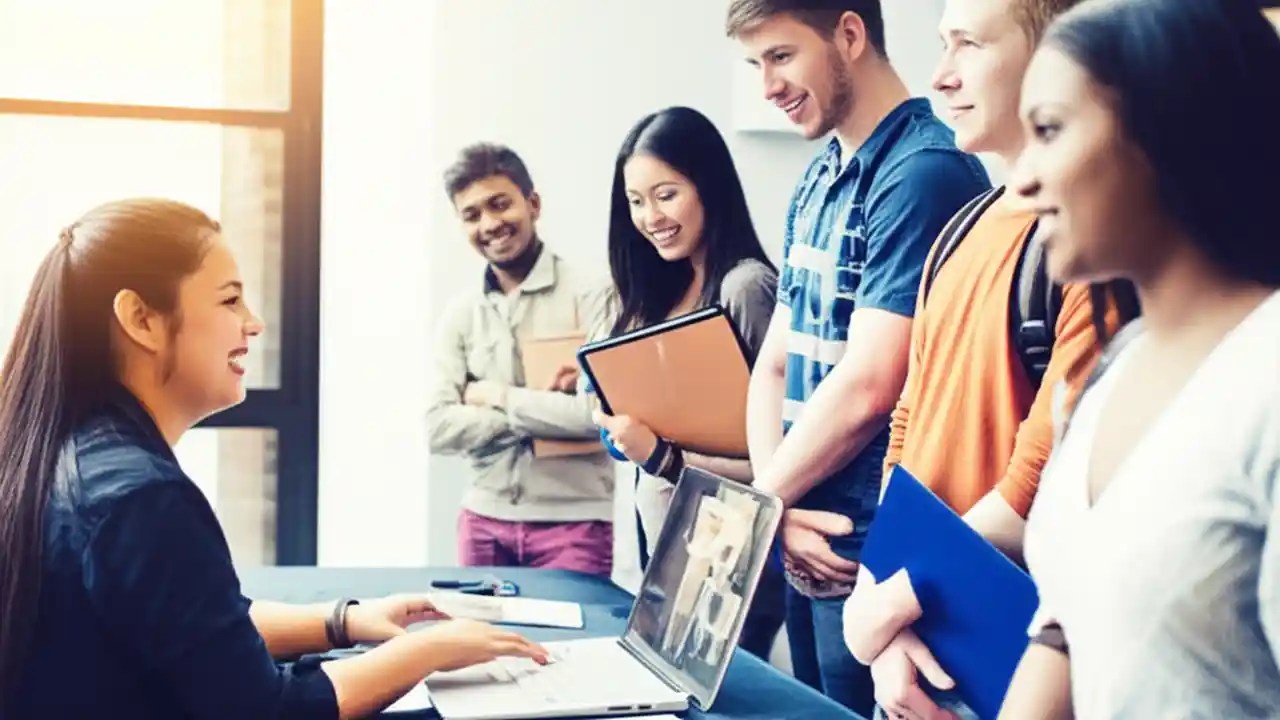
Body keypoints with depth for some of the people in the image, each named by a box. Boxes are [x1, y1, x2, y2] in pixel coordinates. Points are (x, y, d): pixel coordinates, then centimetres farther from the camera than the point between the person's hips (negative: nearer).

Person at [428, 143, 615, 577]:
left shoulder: (591, 297, -7)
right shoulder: (461, 314, 7)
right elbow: (439, 428, -2)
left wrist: (500, 397, -9)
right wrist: (541, 404, -11)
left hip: (573, 521, -4)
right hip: (485, 520, 5)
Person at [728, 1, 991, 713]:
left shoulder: (924, 172, -17)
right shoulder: (821, 178, 10)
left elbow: (866, 388, -21)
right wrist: (778, 509, -4)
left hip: (873, 551, -8)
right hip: (810, 543, 8)